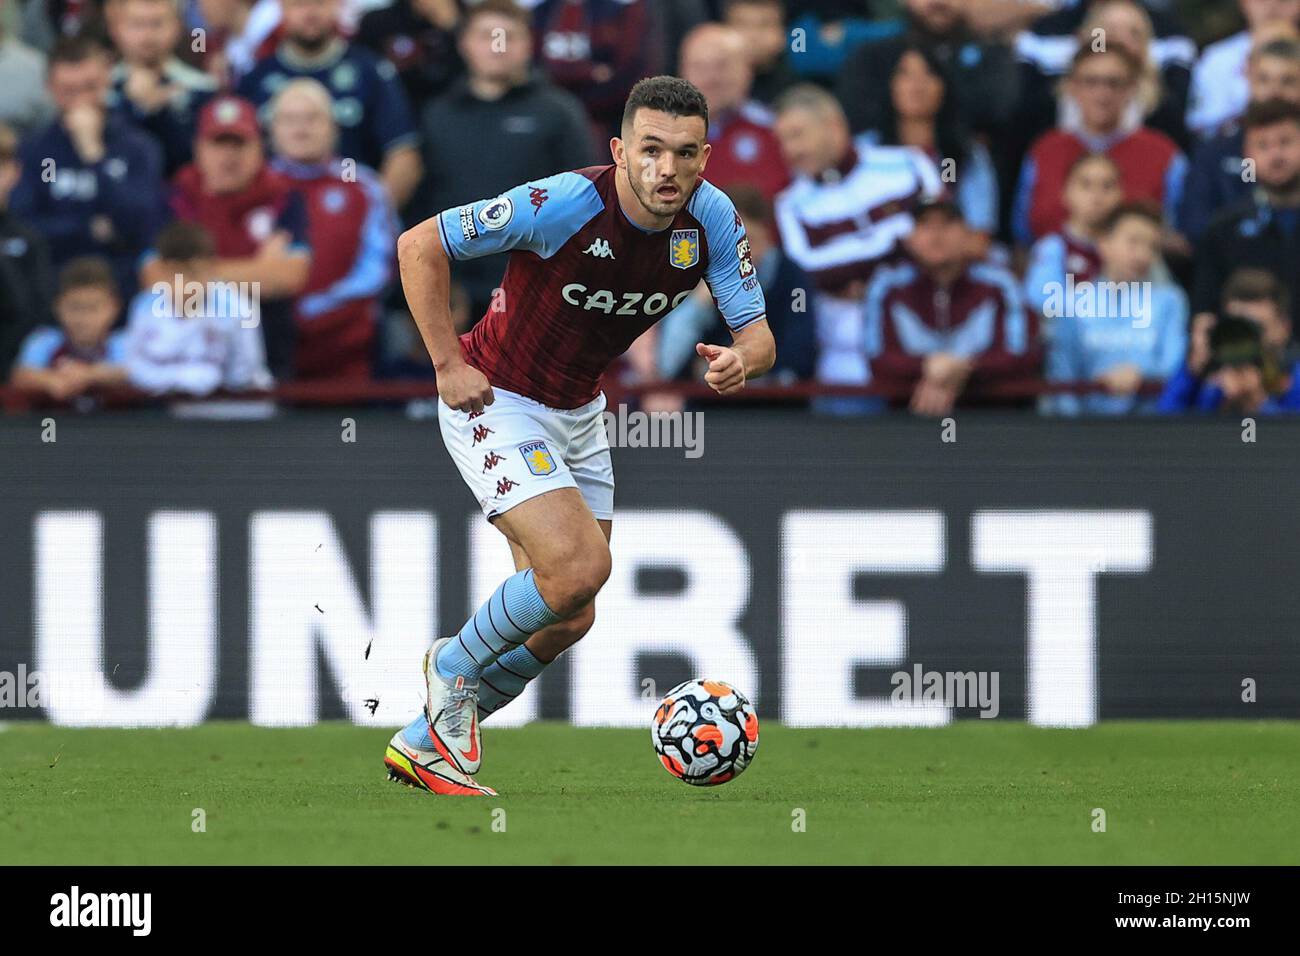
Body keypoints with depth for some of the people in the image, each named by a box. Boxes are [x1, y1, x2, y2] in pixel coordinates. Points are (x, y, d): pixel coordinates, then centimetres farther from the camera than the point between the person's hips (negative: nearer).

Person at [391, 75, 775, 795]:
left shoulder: (713, 220, -12)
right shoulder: (564, 204, -29)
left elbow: (759, 336, -10)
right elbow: (419, 246, -21)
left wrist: (741, 359, -34)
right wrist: (448, 365, -23)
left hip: (579, 412, 7)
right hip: (498, 404, -7)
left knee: (567, 617, 10)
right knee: (580, 566, -23)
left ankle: (425, 744, 27)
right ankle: (455, 666, 4)